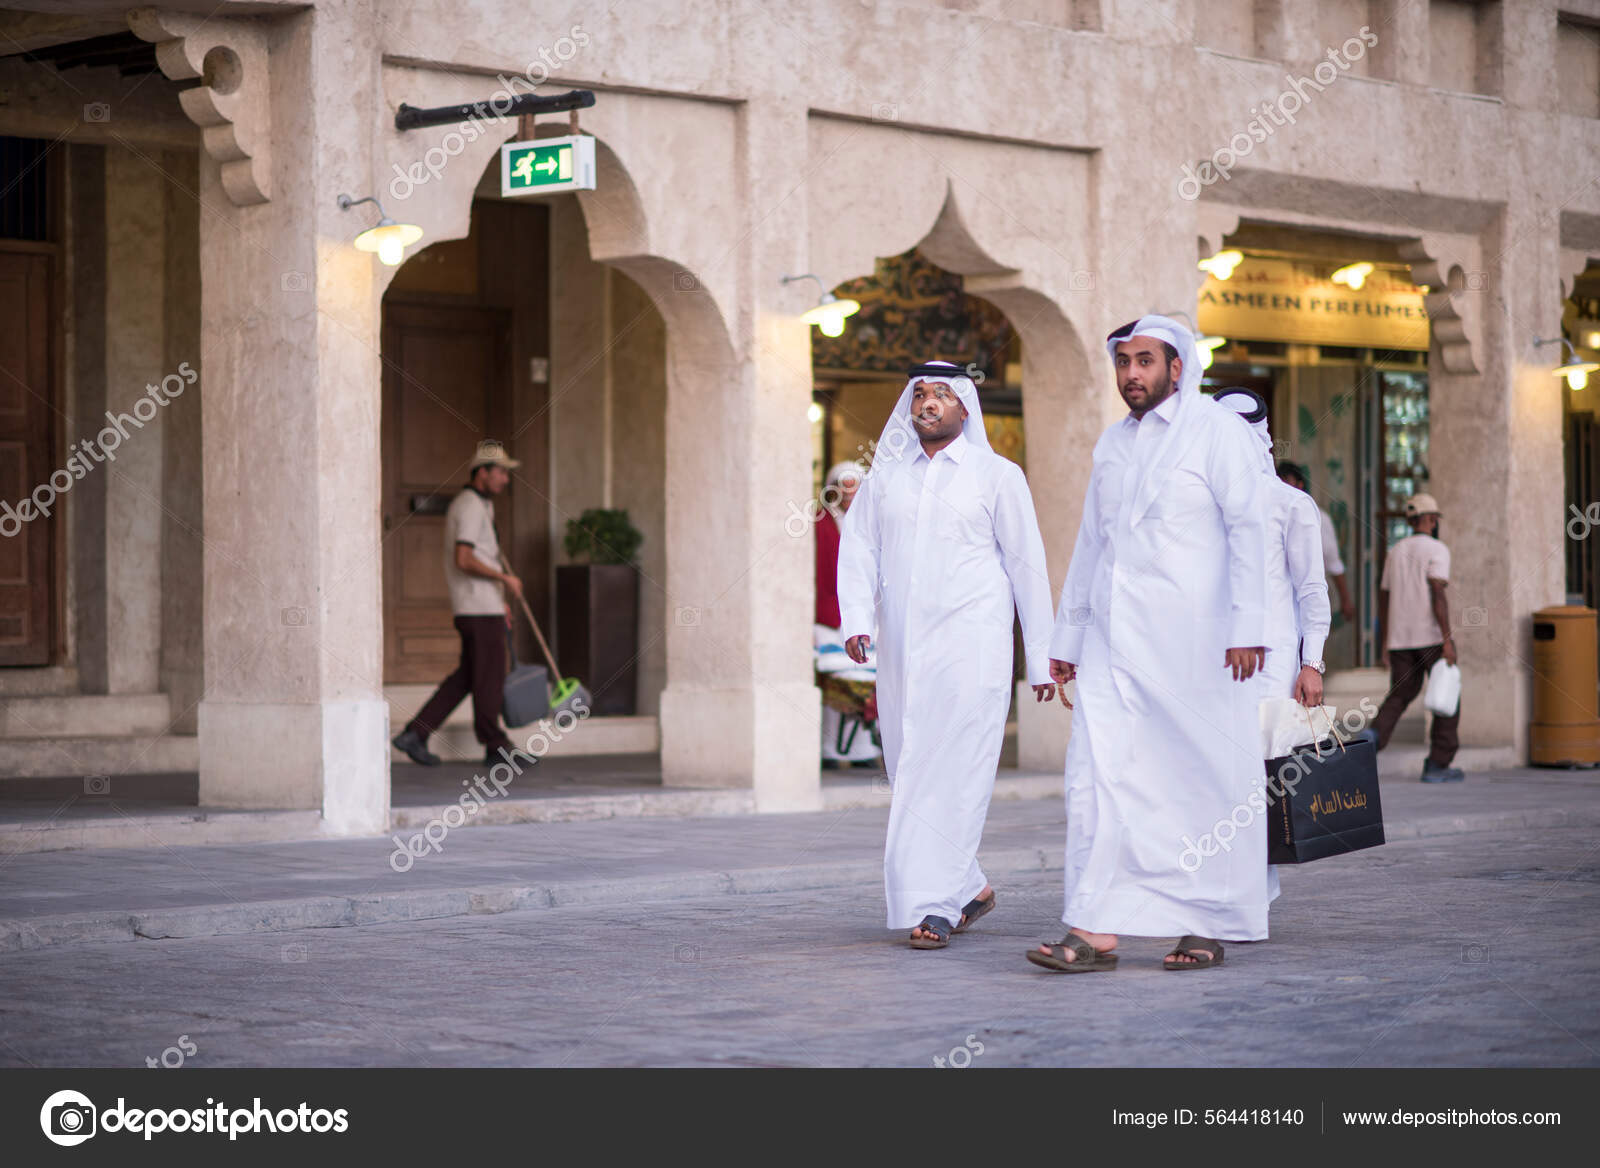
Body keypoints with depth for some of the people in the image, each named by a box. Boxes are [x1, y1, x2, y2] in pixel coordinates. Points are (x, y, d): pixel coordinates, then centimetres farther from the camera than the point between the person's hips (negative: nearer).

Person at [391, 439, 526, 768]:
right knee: (489, 677, -1)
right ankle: (496, 747, 7)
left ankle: (415, 735, 7)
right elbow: (464, 560, -22)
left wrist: (498, 601, 22)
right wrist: (504, 579, -14)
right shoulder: (471, 507, -13)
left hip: (483, 605, 10)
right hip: (479, 607, -10)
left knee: (466, 677, 10)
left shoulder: (476, 506, 19)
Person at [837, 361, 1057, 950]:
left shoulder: (998, 475, 5)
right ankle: (970, 888, 23)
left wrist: (1041, 657, 3)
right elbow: (858, 546, 10)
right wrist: (857, 619, -7)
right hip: (901, 650, 4)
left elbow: (1027, 564, 5)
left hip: (969, 642, -4)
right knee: (910, 772, 6)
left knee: (951, 773, -11)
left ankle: (934, 905, -11)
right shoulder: (885, 475, 15)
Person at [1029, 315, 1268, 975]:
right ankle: (1097, 931, -7)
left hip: (1191, 640, -5)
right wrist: (1067, 637, 21)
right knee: (1098, 774, -5)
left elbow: (1247, 528, -7)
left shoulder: (1219, 432, 0)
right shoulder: (1112, 444, 19)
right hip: (1114, 642, 5)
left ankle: (1209, 927, 8)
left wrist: (1247, 626, -16)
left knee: (1205, 781, -1)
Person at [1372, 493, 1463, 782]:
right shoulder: (1437, 550, -6)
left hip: (1400, 638, 5)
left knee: (1399, 696, 12)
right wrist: (1448, 640, -19)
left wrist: (1385, 644, 20)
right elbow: (1438, 594, -17)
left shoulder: (1395, 552, 13)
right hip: (1432, 636, -5)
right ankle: (1438, 764, 4)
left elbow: (1383, 599, 14)